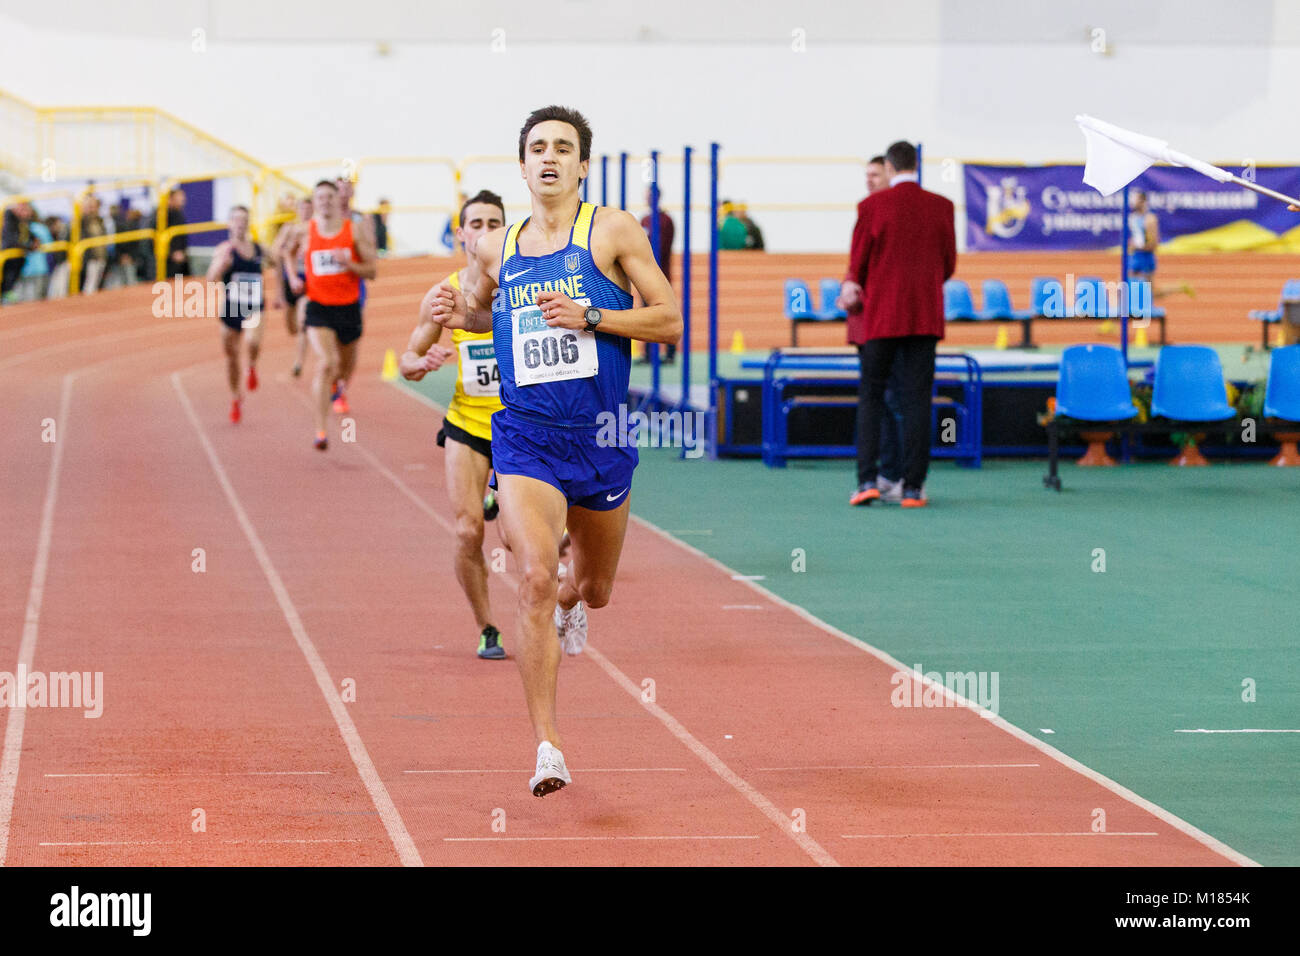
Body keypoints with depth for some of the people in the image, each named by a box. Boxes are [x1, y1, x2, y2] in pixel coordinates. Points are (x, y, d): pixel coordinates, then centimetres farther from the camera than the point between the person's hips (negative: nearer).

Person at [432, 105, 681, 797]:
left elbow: (669, 323, -4)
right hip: (525, 437, 0)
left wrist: (589, 317, -17)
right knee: (536, 578, -20)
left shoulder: (613, 232, -3)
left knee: (594, 588, 17)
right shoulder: (498, 249, 6)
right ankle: (547, 749, -18)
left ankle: (571, 601, 59)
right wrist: (459, 313, 4)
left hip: (601, 437, 0)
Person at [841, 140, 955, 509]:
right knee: (917, 400, 3)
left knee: (870, 396, 7)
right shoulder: (941, 207, 3)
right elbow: (948, 266, 9)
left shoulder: (873, 206, -5)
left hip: (880, 314, -2)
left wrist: (856, 287, 21)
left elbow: (858, 263, -1)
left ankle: (867, 479, -5)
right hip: (925, 316, 2)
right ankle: (913, 486, -1)